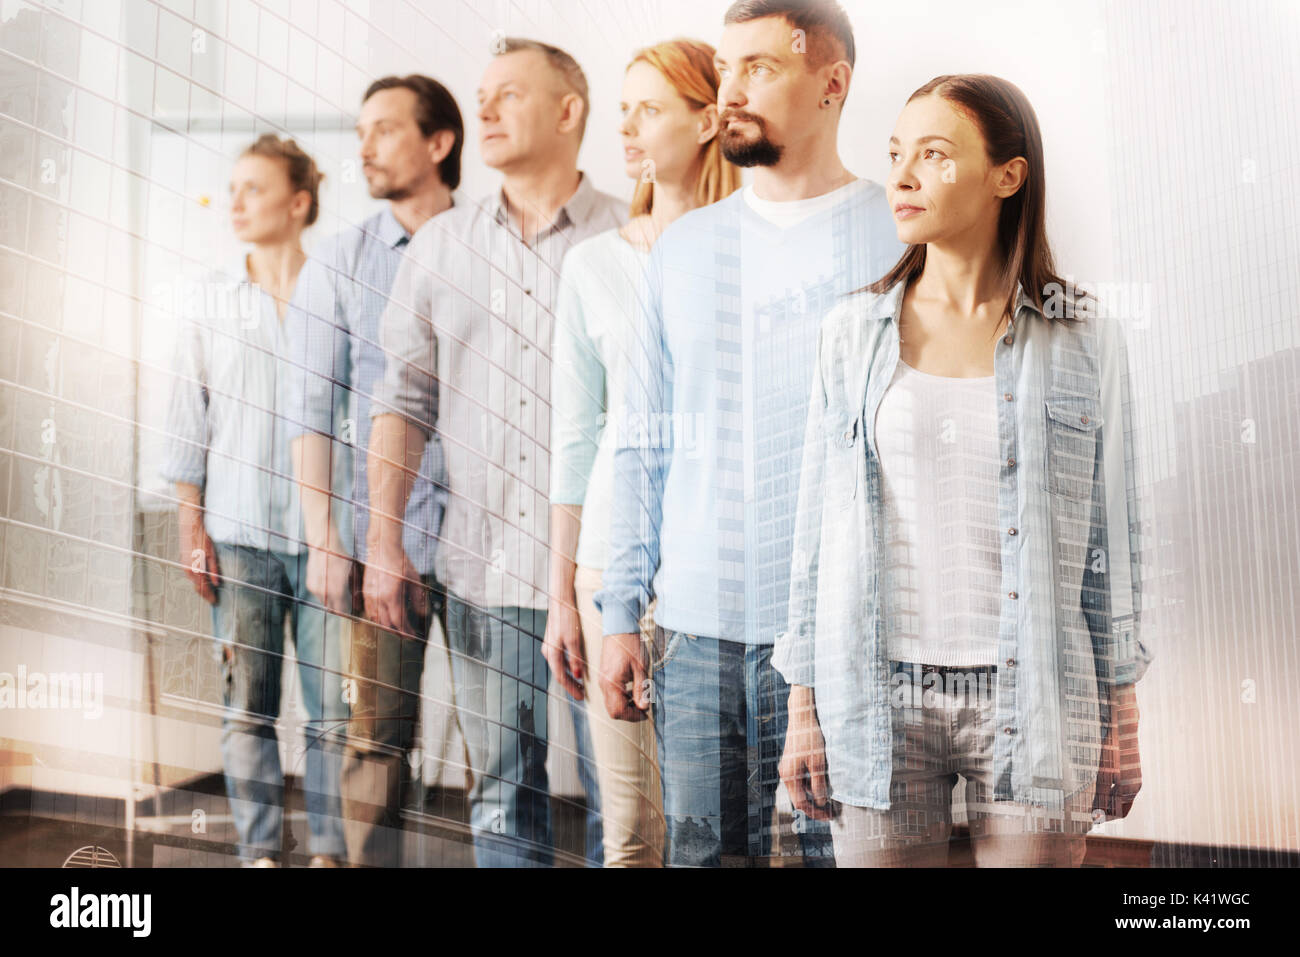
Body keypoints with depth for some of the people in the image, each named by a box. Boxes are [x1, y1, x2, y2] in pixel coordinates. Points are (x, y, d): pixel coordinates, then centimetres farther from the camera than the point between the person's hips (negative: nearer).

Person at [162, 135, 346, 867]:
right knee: (247, 704, 2)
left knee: (335, 706, -3)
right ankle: (259, 851, 9)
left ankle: (330, 850, 6)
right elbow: (190, 422, 12)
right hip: (238, 531, 2)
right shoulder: (210, 304, 11)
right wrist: (191, 525, 4)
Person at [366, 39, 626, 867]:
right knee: (502, 795, 10)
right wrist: (383, 538, 6)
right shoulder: (442, 245, 10)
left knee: (620, 792, 1)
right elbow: (404, 399, 13)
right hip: (484, 571, 3)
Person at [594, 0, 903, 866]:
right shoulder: (683, 248, 12)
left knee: (832, 847, 2)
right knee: (699, 850, 9)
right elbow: (643, 446, 13)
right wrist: (622, 613, 8)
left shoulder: (898, 243, -2)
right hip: (694, 631, 4)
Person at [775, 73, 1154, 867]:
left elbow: (1110, 532, 5)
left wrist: (1121, 711, 5)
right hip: (879, 697, 1)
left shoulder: (1085, 339, 1)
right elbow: (818, 526, 7)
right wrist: (803, 704, 4)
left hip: (1032, 697, -1)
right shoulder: (854, 332, 5)